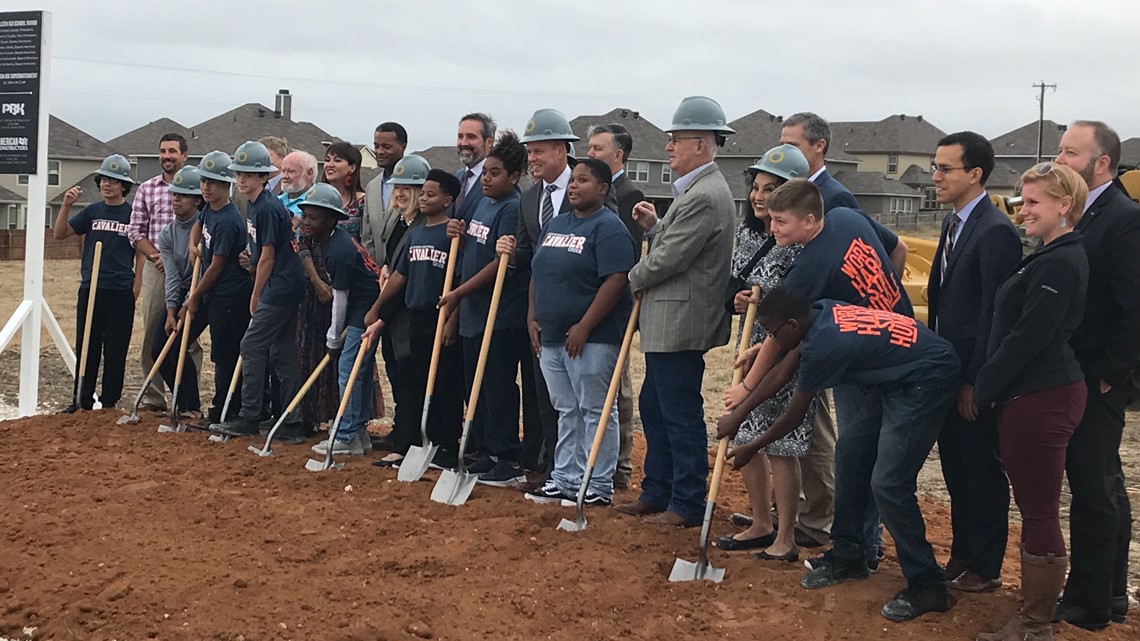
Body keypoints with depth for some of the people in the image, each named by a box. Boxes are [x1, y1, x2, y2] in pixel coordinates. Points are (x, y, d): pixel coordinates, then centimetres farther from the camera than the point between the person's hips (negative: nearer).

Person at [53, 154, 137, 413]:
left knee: (115, 350, 3)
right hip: (90, 289, 3)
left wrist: (137, 285, -4)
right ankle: (82, 400, 15)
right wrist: (66, 206, -7)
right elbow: (59, 234, 6)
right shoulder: (92, 212, 10)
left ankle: (109, 403, 11)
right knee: (86, 348, 7)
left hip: (121, 292, -3)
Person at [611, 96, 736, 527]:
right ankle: (656, 492, 27)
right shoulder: (697, 189, 15)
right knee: (654, 407, 17)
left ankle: (688, 505, 10)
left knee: (681, 415, -1)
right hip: (668, 324, 11)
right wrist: (655, 225, 4)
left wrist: (631, 280, -3)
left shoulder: (704, 196, -20)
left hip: (681, 325, -11)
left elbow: (669, 258, -20)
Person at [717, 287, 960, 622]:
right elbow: (782, 373, 11)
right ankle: (847, 557, 25)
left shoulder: (821, 346, -26)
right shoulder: (821, 311, -3)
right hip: (896, 377, 10)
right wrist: (738, 414, 17)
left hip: (928, 378, -10)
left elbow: (794, 416, -10)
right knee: (850, 452, 13)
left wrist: (751, 449, 5)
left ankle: (927, 585, 0)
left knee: (888, 484, -14)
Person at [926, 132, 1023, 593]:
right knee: (956, 469, 18)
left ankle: (986, 568, 20)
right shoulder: (953, 223, 10)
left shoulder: (995, 232, -19)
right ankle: (962, 555, 32)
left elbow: (994, 314, -20)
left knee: (983, 473, 6)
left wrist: (975, 381, -19)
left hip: (975, 377, -9)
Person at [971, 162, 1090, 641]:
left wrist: (984, 389, -10)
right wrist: (988, 388, 15)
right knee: (1034, 510, 15)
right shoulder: (1049, 256, 15)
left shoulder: (1060, 263, -17)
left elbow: (1029, 336, -19)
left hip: (1041, 399, -10)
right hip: (1030, 396, 10)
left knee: (1039, 513, -1)